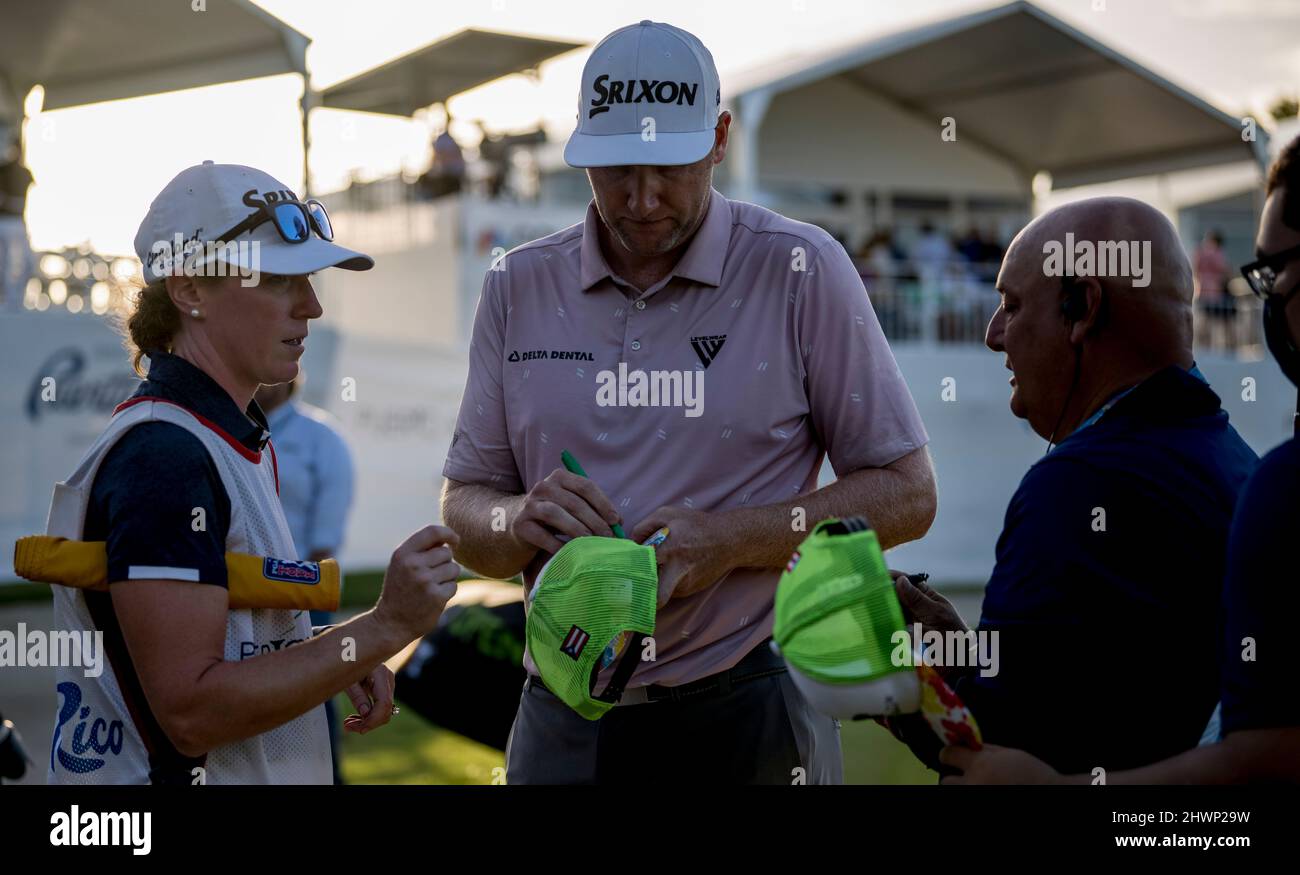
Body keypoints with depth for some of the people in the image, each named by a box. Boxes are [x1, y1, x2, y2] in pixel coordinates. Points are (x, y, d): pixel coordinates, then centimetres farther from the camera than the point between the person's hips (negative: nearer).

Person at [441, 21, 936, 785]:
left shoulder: (802, 271, -6)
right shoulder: (519, 286, 4)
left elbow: (906, 495, -5)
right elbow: (464, 509, 9)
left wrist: (728, 541, -18)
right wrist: (521, 520, -14)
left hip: (745, 714, -3)